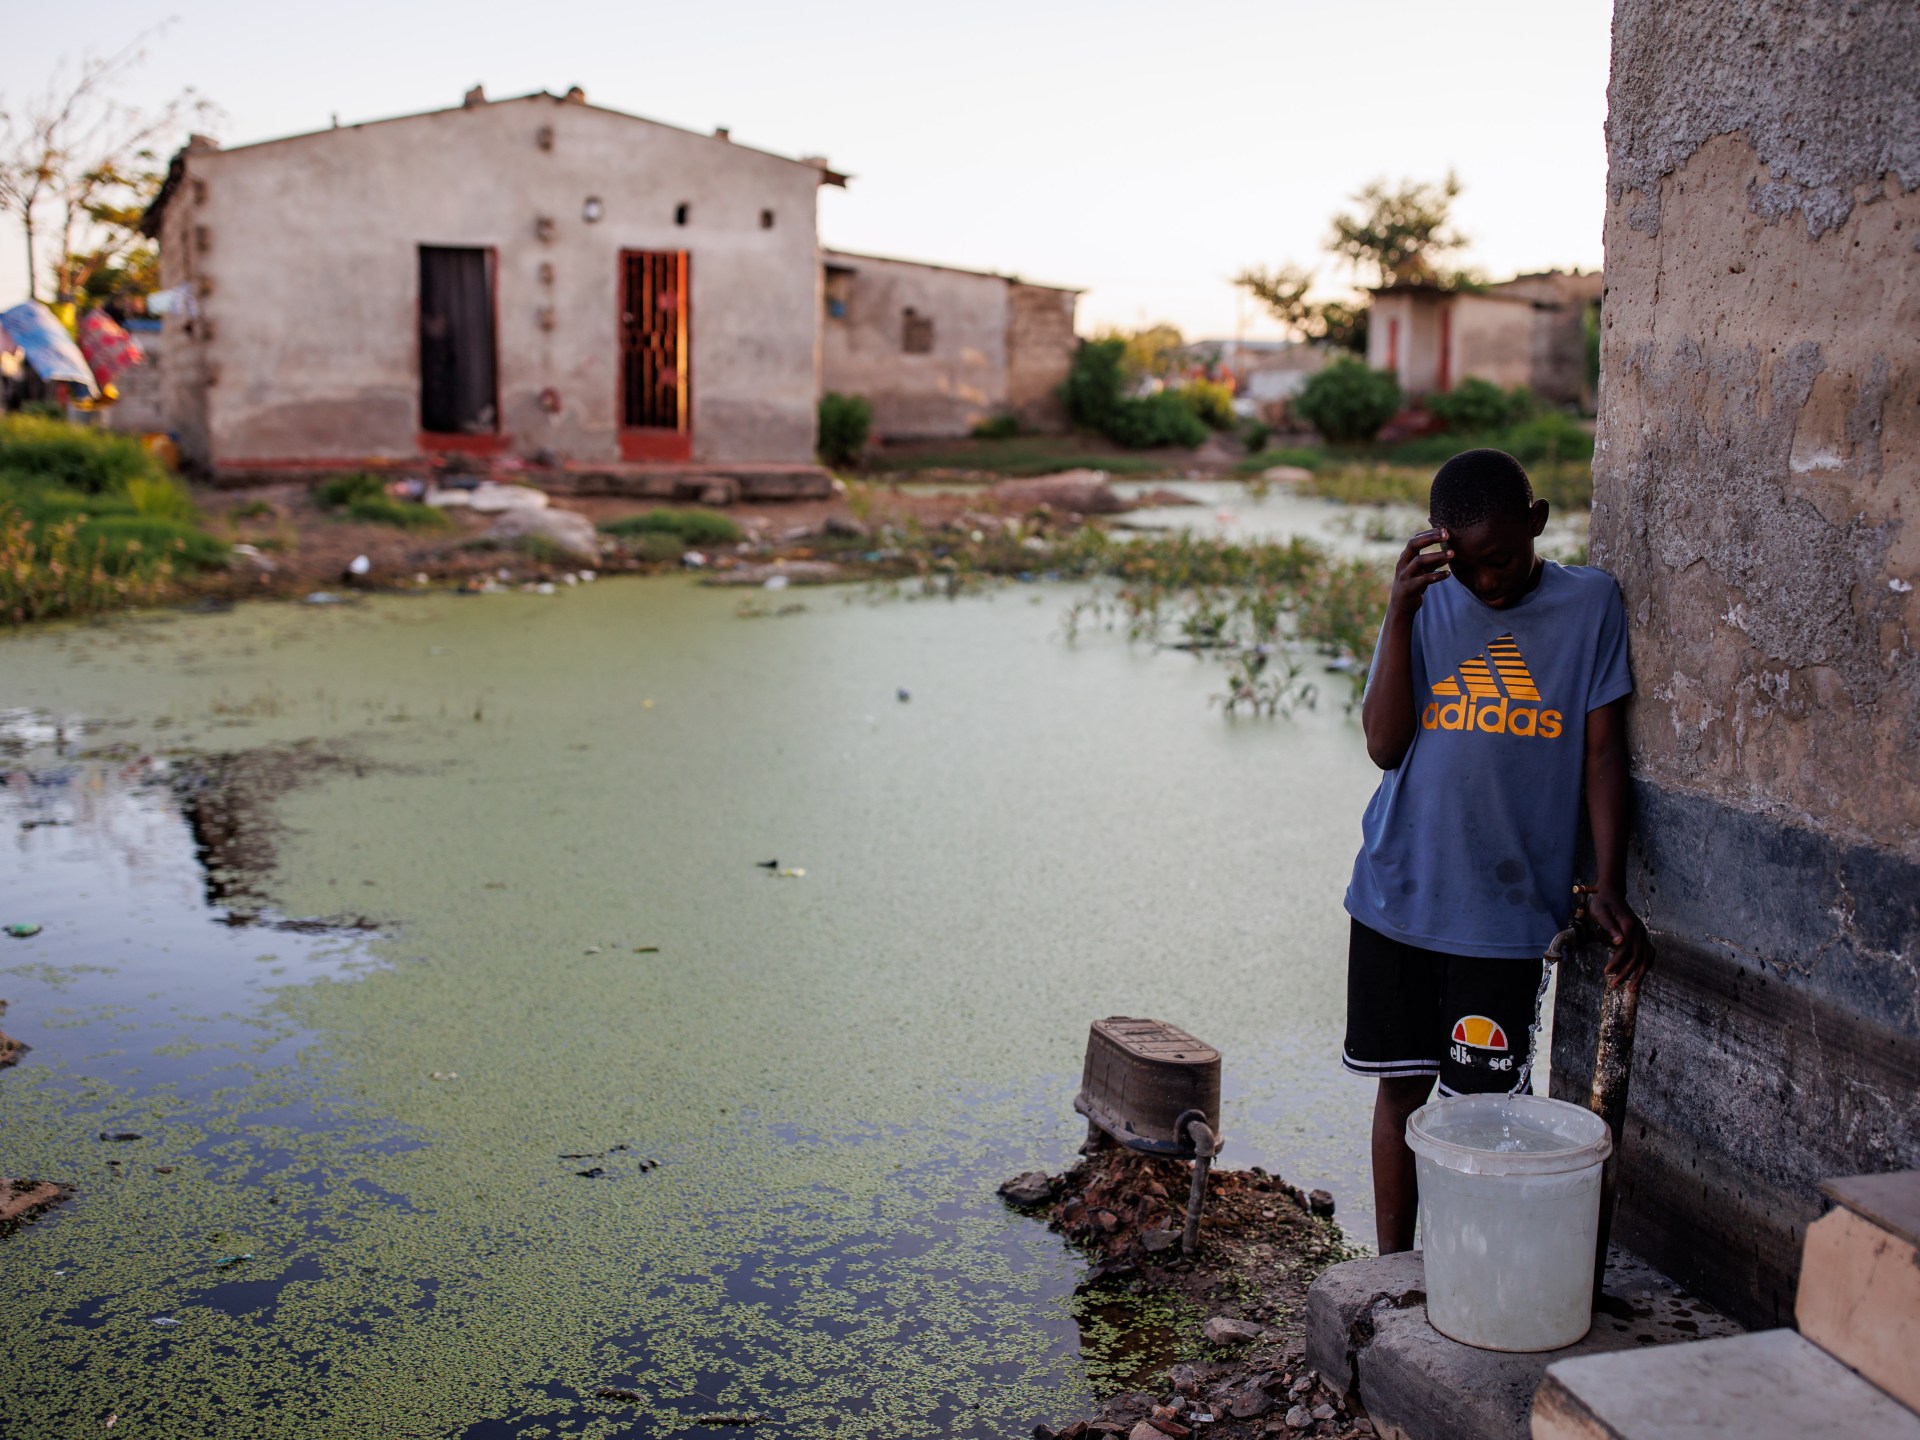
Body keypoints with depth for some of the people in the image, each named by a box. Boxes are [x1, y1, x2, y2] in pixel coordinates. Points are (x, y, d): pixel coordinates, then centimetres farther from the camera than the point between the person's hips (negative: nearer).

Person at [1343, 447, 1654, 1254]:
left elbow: (1602, 750, 0)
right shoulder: (1426, 603, 2)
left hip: (1508, 909, -2)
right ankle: (1390, 1272, 27)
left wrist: (1608, 887, -7)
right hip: (1399, 894, 2)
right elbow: (1384, 745, -8)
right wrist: (1401, 612, -17)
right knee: (1401, 1088, 12)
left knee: (1483, 1107, 1)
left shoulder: (1590, 602, -1)